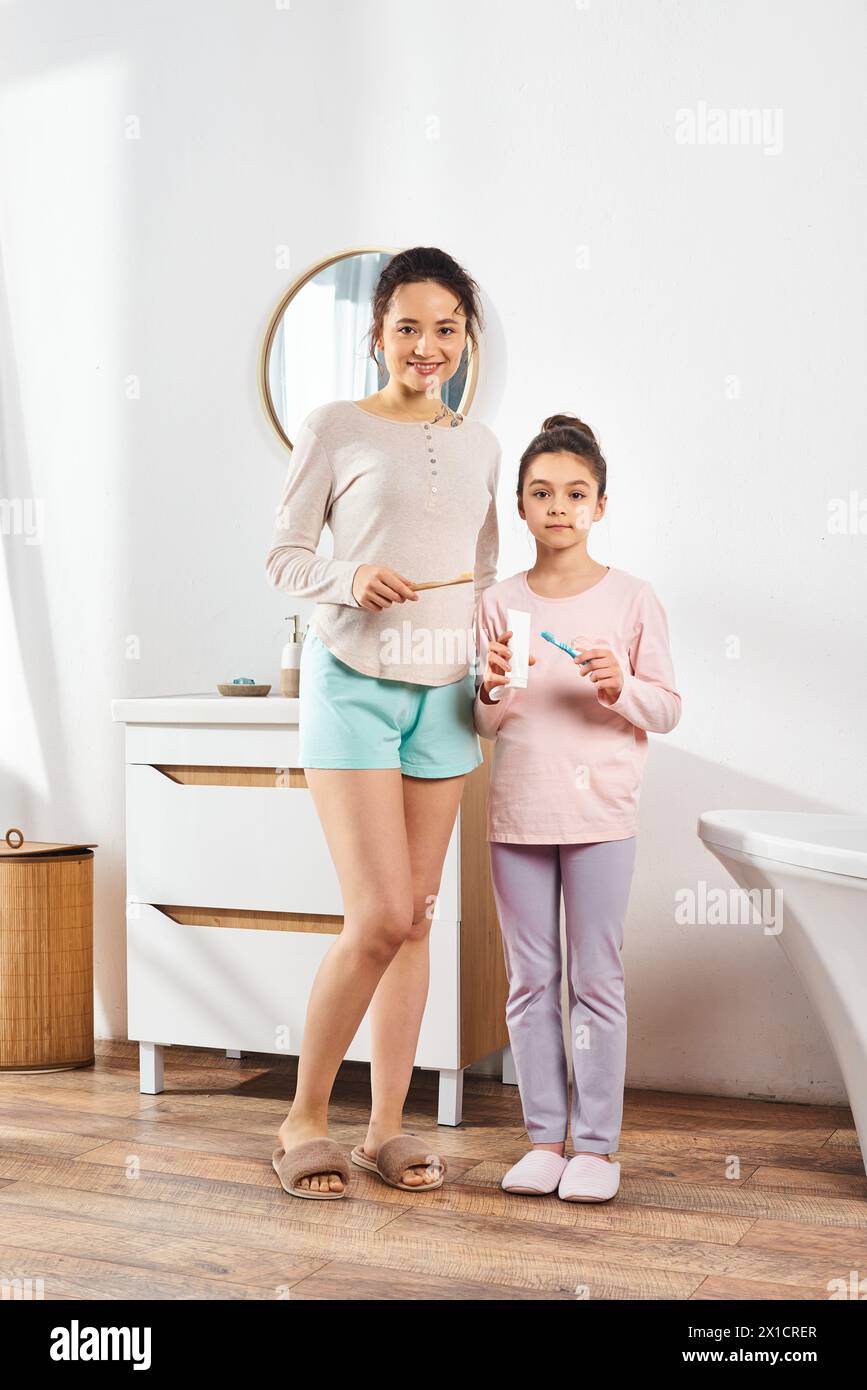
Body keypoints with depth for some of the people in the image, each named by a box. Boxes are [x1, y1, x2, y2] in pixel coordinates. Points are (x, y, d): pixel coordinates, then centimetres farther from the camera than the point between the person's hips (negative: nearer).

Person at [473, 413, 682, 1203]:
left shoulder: (632, 598, 0)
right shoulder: (500, 603, 5)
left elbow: (667, 709, 1)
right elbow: (485, 724, 6)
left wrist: (619, 689, -18)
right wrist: (492, 689, -16)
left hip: (600, 813, -2)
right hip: (517, 812, 2)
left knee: (597, 980, 3)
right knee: (531, 980, 8)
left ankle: (597, 1144, 13)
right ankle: (544, 1137, 19)